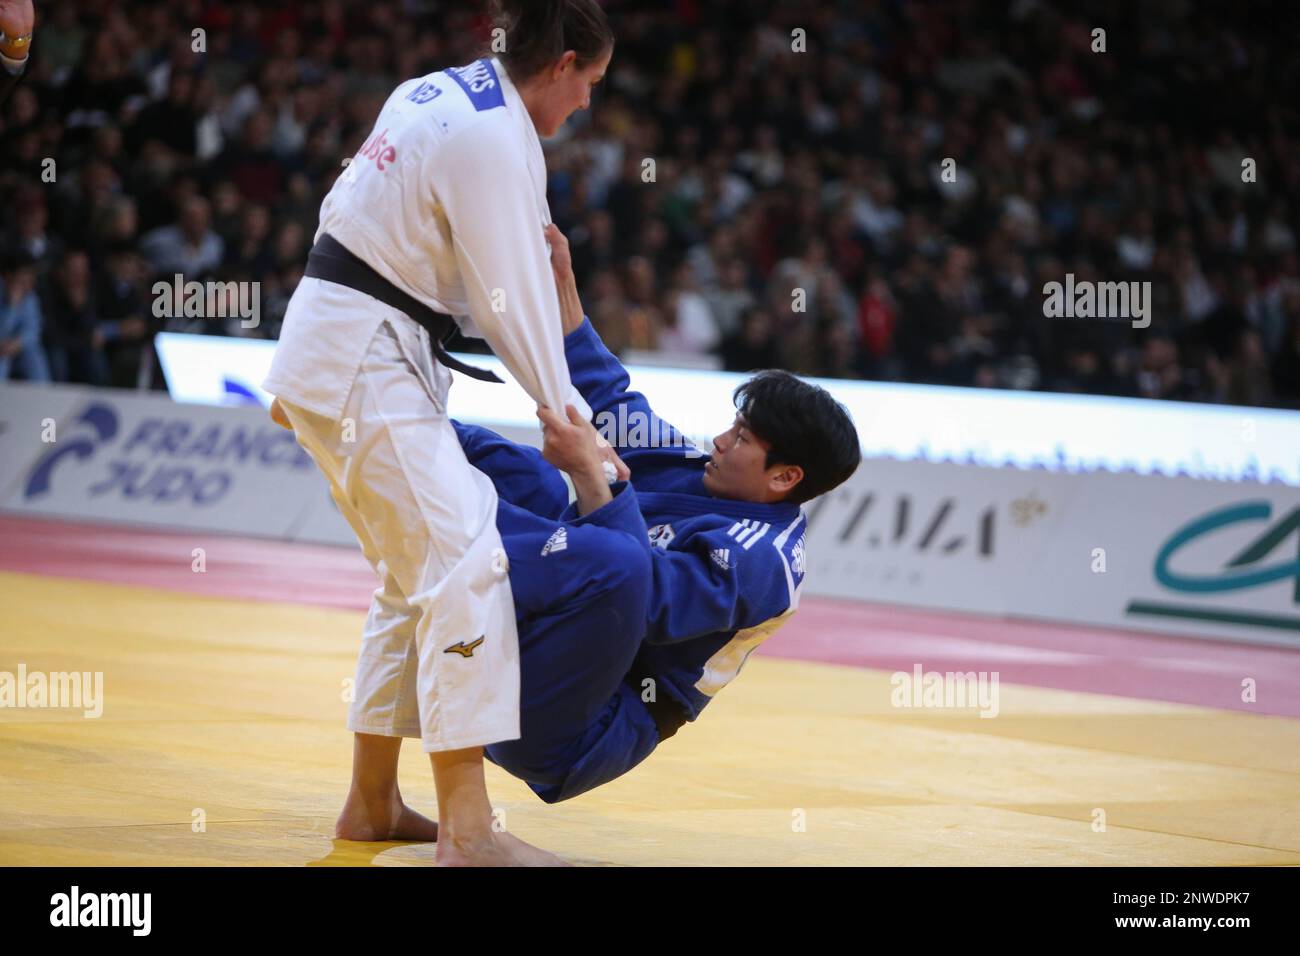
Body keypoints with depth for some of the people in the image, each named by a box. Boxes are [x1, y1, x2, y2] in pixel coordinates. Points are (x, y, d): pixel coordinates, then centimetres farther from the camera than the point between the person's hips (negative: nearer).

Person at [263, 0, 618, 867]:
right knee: (463, 560, -15)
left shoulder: (436, 94, 12)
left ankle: (372, 802, 25)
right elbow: (514, 304, -15)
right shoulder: (498, 142, -17)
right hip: (365, 365, -10)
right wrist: (573, 423, -6)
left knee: (414, 571, 17)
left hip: (327, 347, 10)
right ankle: (468, 832, -21)